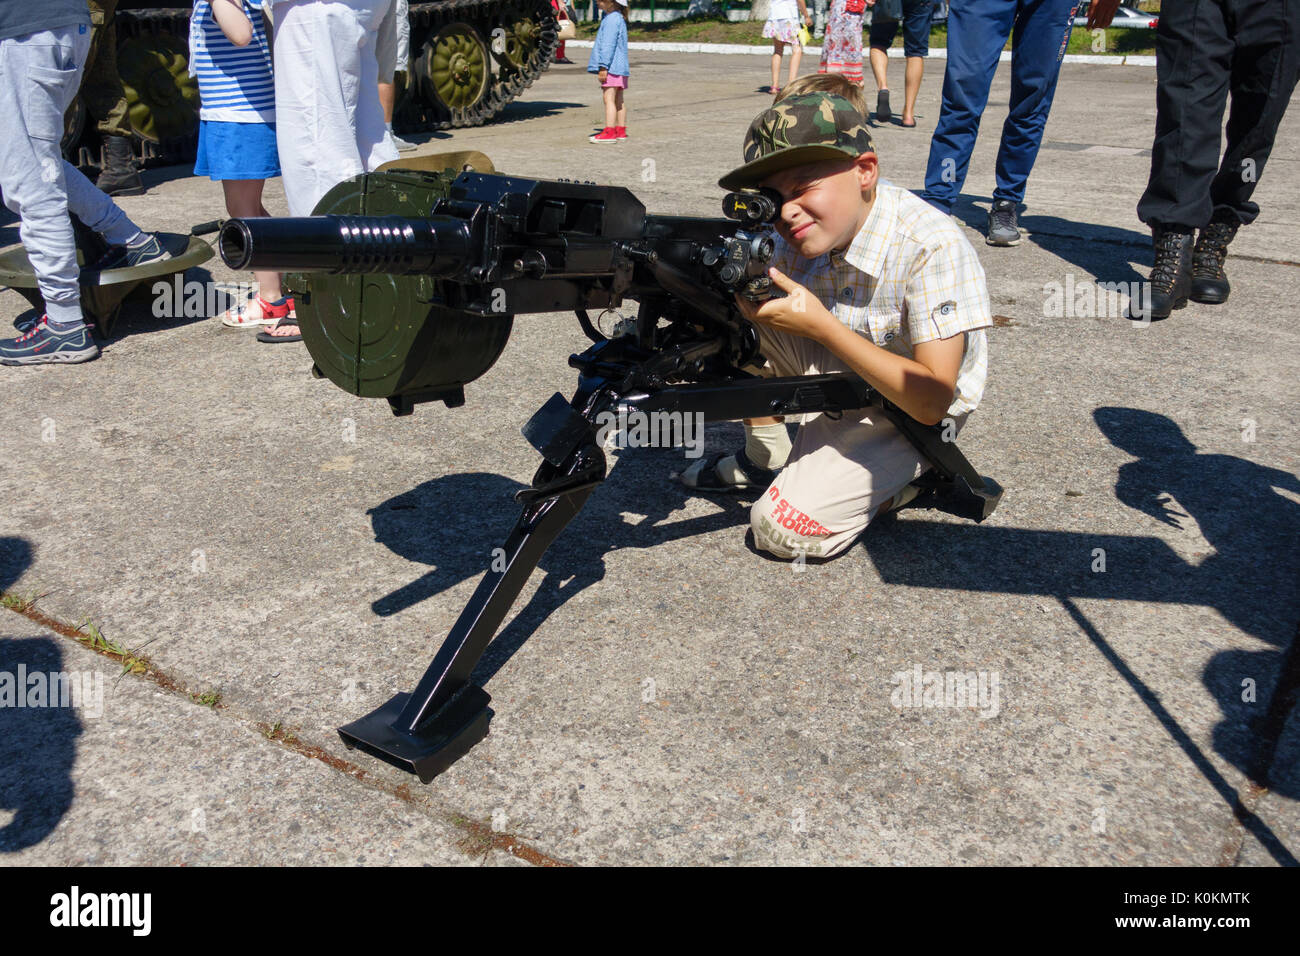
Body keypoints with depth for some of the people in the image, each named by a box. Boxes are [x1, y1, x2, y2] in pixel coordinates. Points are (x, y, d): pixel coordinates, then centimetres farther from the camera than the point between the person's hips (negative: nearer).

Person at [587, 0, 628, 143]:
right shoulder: (618, 18, 19)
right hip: (619, 67, 10)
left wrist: (603, 67, -20)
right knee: (618, 101, 13)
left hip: (612, 67, -10)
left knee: (609, 99, -13)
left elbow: (608, 45, -19)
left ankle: (609, 132, -16)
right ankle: (621, 131, 17)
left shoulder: (612, 19, -14)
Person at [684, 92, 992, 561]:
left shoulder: (933, 248, -30)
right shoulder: (801, 232, -13)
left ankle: (897, 481, 8)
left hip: (901, 411, -6)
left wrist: (820, 324, -34)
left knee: (782, 529, -18)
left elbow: (932, 401, -31)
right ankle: (764, 457, 7)